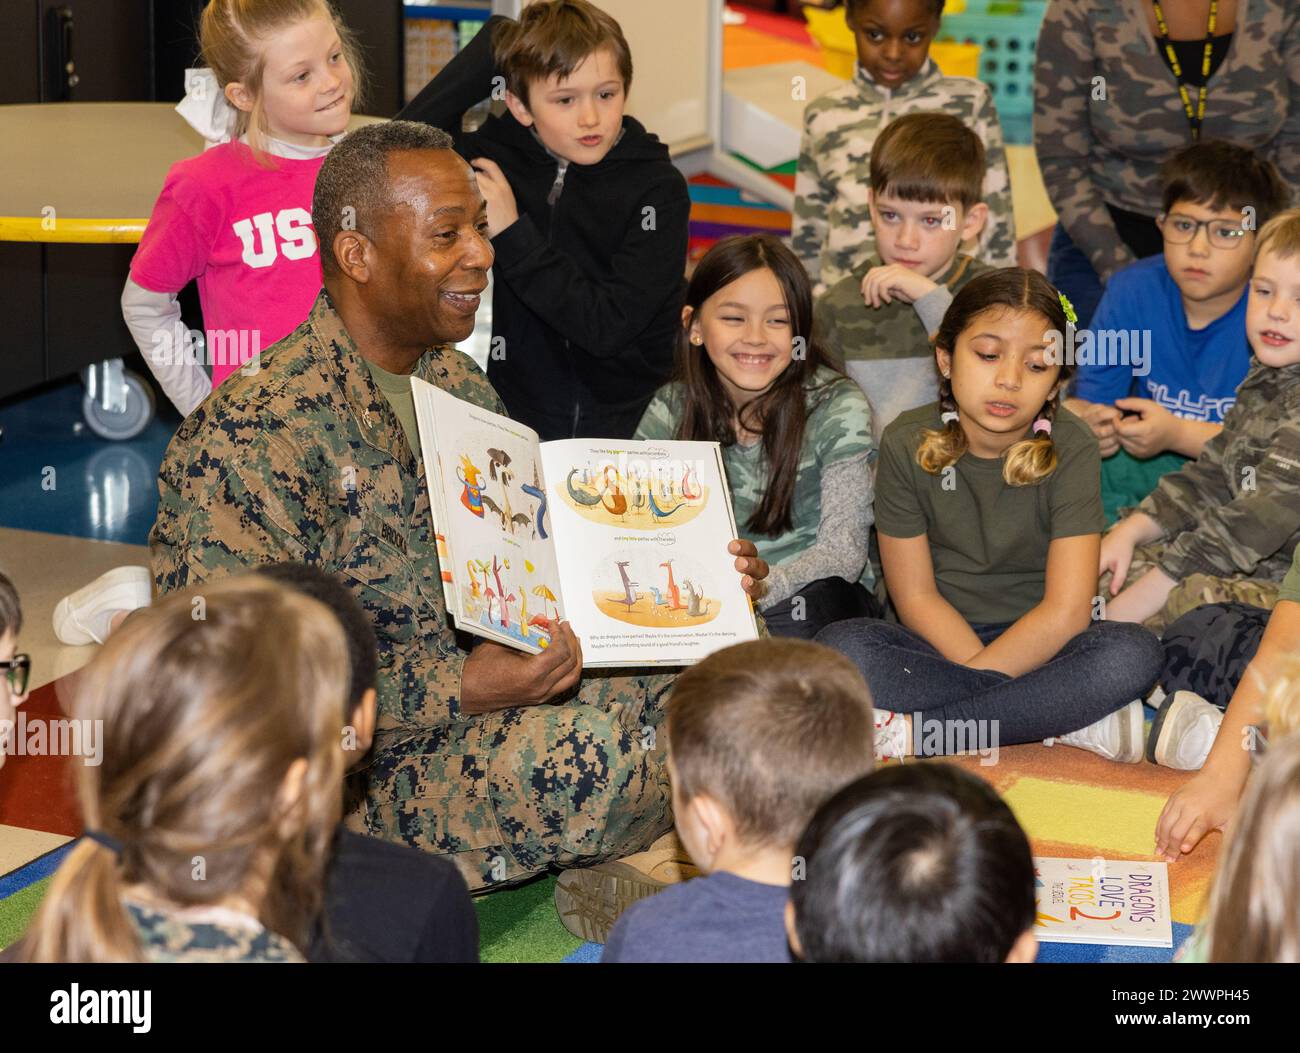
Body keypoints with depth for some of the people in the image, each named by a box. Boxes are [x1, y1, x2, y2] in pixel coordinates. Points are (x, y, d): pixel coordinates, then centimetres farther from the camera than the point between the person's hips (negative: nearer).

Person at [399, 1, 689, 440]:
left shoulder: (658, 189, -8)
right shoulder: (505, 155, 3)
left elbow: (607, 327, -14)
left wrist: (513, 235, -15)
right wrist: (494, 45, -8)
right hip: (518, 417, 1)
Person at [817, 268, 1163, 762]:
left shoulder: (1070, 448, -11)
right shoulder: (907, 444, -7)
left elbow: (1066, 610, -17)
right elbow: (915, 598, -6)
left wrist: (964, 688, -21)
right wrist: (989, 684, -19)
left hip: (1036, 643, 0)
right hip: (939, 641, 1)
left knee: (1132, 653, -31)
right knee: (840, 645, -30)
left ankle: (915, 731, -27)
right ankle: (1073, 719, -26)